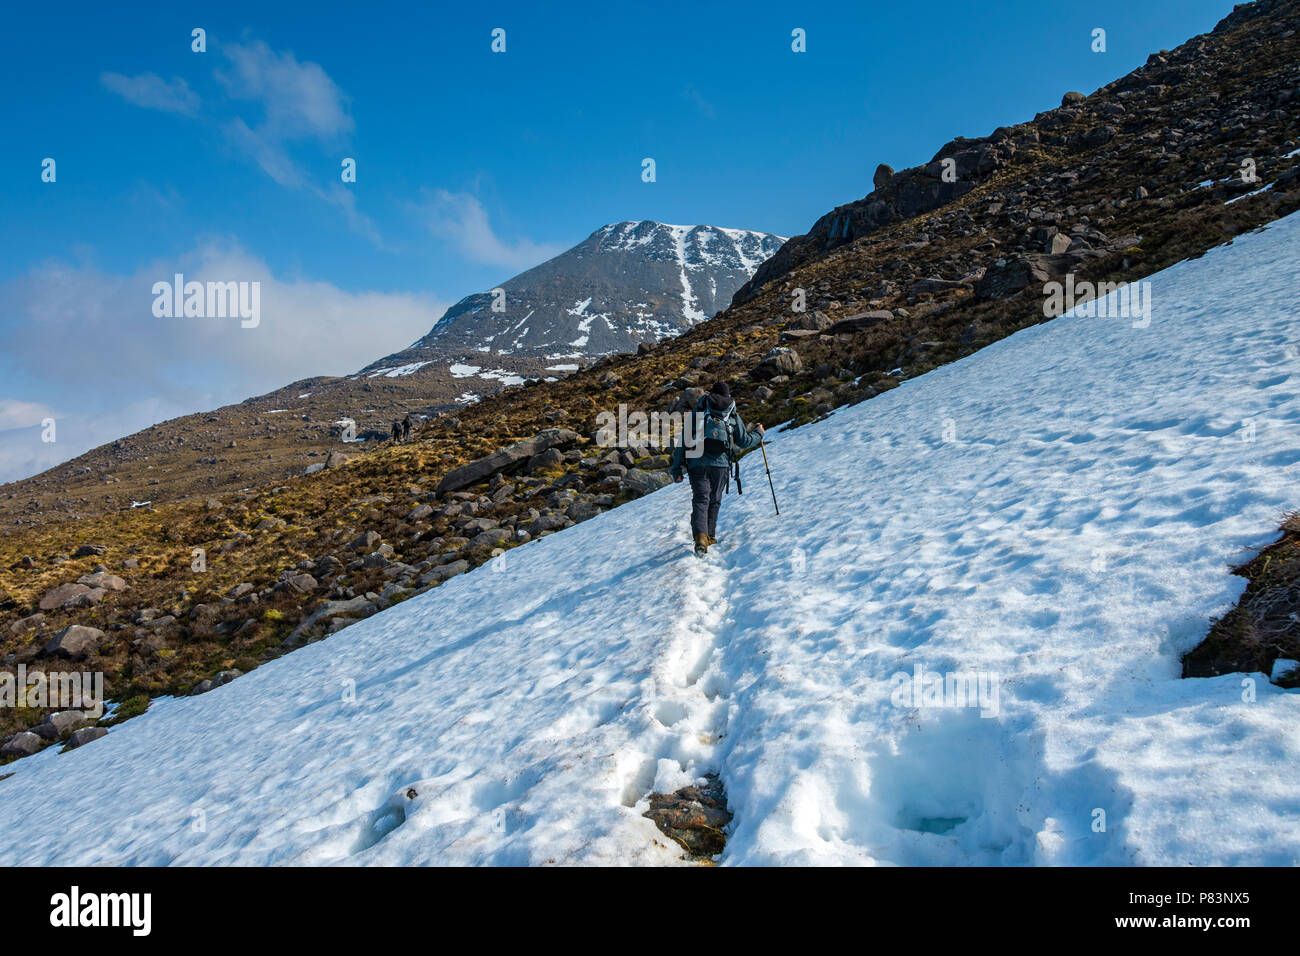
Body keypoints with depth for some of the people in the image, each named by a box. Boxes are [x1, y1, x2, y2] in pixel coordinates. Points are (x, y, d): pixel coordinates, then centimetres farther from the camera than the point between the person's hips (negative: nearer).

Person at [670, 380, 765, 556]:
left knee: (700, 500, -5)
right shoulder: (733, 416, 10)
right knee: (714, 500, 16)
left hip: (697, 463, -1)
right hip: (720, 464, 1)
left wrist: (676, 468, 4)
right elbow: (744, 442, 16)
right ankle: (710, 535, 18)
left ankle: (700, 536, -24)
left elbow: (683, 441, 3)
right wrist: (758, 433, 36)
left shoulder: (698, 412, 9)